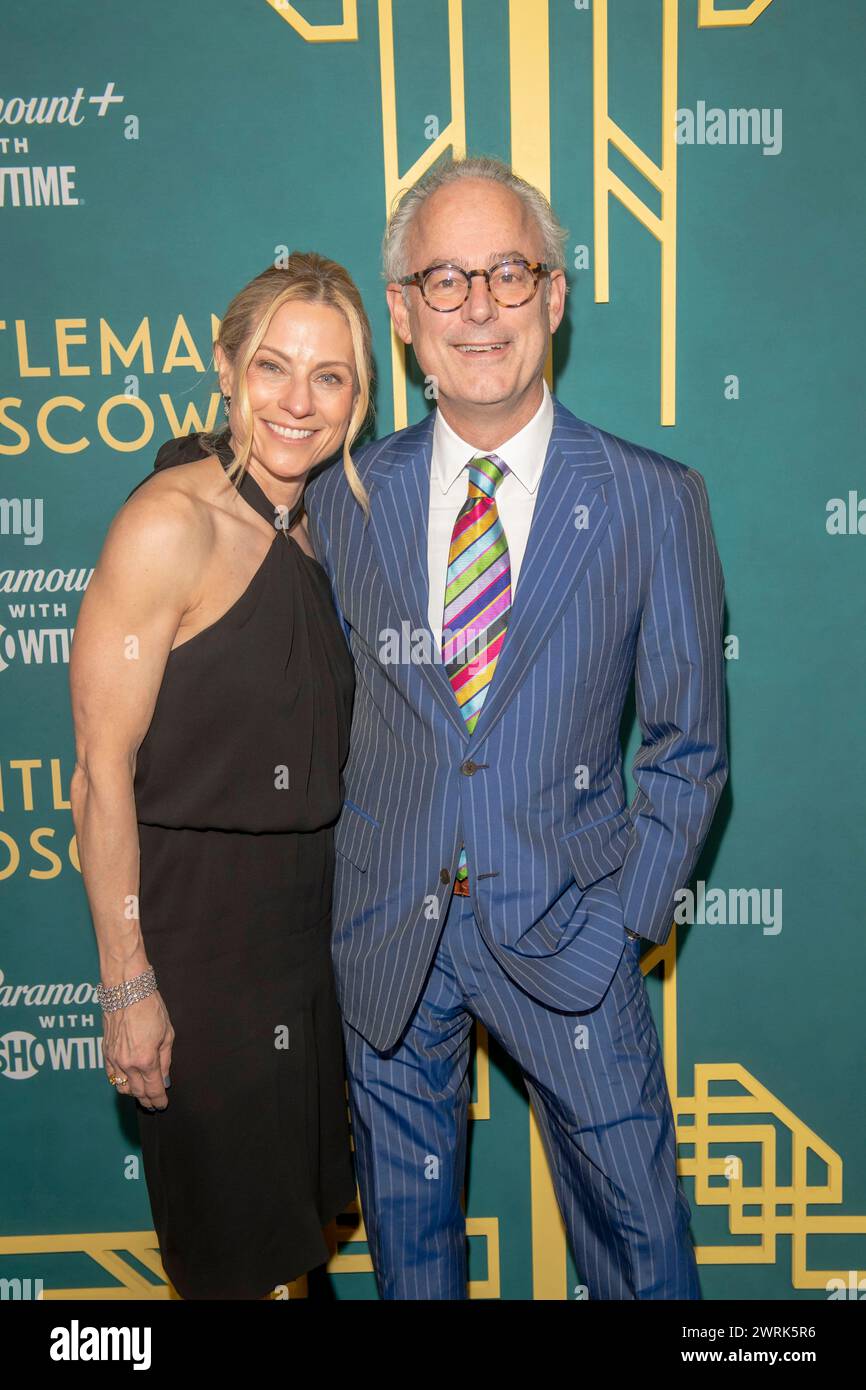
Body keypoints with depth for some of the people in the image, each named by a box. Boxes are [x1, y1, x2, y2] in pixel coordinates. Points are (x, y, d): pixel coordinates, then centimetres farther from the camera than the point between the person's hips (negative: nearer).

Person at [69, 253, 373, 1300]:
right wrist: (127, 981, -18)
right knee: (230, 1250, 14)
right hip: (195, 924, -7)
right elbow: (102, 768, -20)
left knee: (298, 1213, 24)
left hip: (303, 921, 7)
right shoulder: (170, 523, -19)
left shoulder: (310, 532, 5)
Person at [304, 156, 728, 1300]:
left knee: (637, 1225, 12)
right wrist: (349, 873, 0)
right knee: (406, 1223, 20)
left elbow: (688, 746, -1)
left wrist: (626, 921, -8)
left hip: (562, 931, -2)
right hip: (387, 935, 2)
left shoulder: (655, 503, -6)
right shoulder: (342, 500, 0)